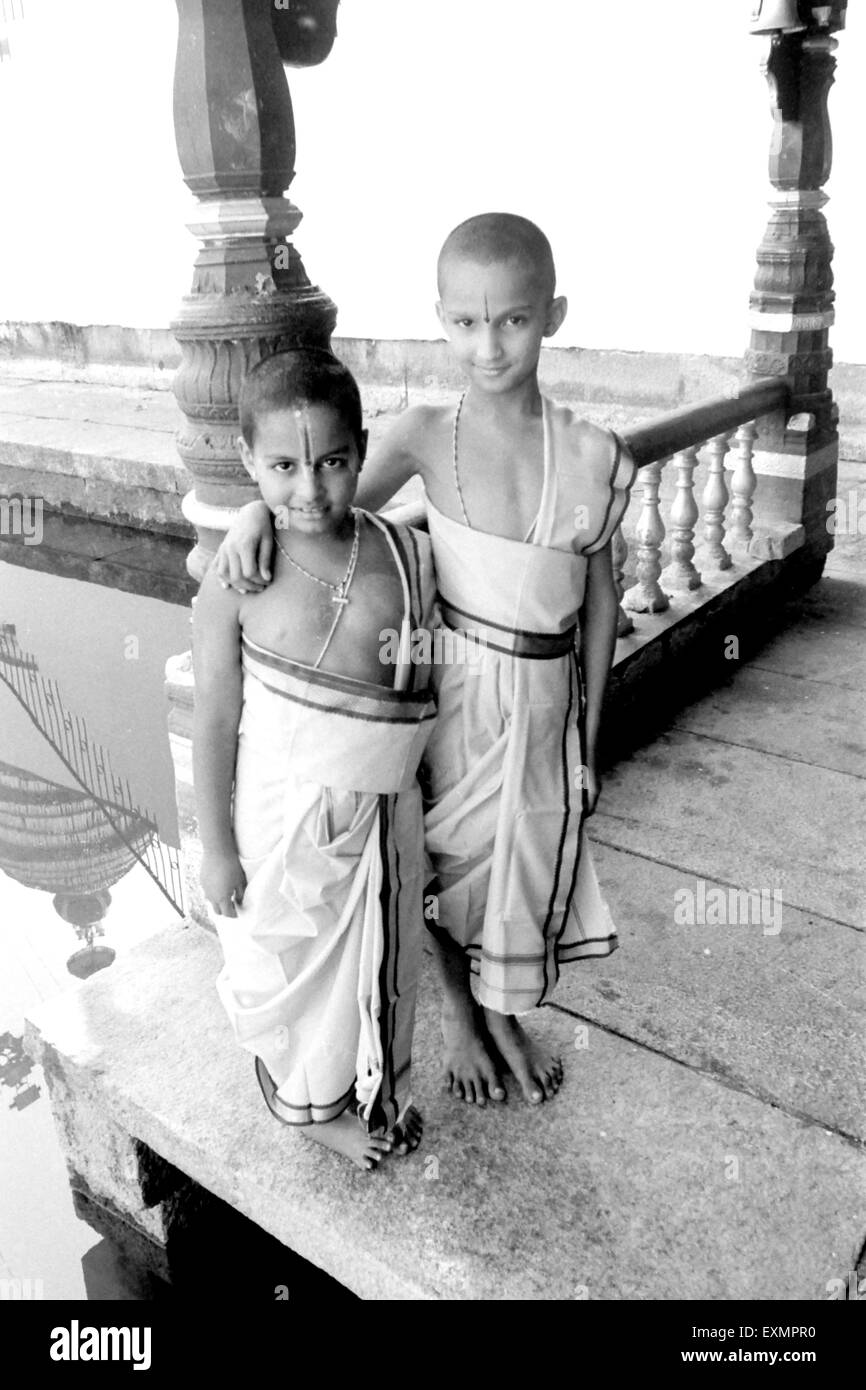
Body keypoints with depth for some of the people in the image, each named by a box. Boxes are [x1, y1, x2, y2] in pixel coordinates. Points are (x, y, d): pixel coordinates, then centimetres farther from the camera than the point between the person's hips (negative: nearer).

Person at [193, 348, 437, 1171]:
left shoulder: (409, 556, -8)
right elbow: (214, 723, -12)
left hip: (382, 811, 4)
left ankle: (378, 1089, 49)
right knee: (296, 966, 17)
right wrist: (217, 848, -8)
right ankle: (314, 1106, 45)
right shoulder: (236, 578, -17)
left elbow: (430, 685, 2)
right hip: (283, 817, -3)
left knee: (383, 958, 22)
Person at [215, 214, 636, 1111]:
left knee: (530, 866, 18)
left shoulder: (593, 458, -9)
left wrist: (588, 741, 4)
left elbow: (599, 604, 0)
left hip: (545, 705, 1)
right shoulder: (425, 436, -11)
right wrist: (257, 509, -25)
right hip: (454, 694, -1)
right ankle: (458, 1016, 44)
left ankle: (506, 1016, 48)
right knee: (450, 865, 14)